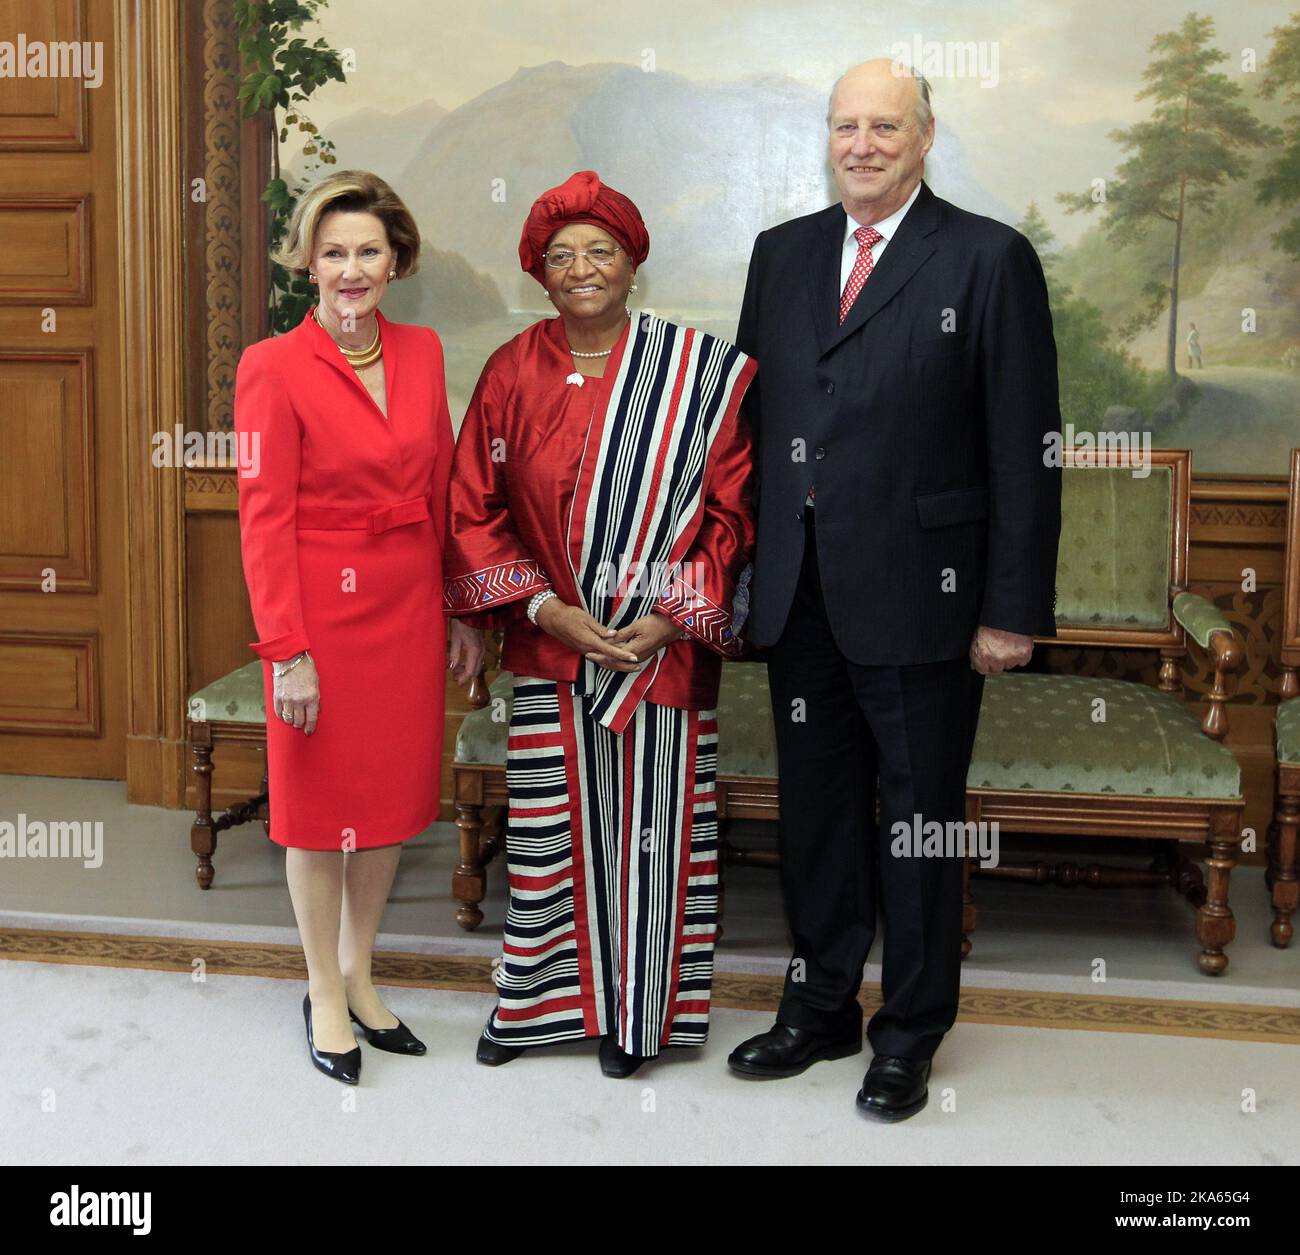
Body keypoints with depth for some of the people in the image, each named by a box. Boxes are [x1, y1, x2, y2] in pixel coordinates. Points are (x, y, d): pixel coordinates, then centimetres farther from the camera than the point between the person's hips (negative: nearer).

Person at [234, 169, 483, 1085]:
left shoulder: (423, 353, 5)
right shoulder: (274, 367, -10)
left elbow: (441, 492, 10)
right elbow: (265, 521, -12)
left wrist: (461, 613, 9)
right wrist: (287, 651, -15)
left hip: (411, 608, 5)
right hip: (325, 611, -5)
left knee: (395, 797, 13)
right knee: (321, 804, 8)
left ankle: (359, 975, 32)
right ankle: (326, 997, 26)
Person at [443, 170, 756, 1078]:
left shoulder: (702, 373, -3)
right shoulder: (513, 373, 2)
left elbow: (730, 510, -3)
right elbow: (473, 509, 2)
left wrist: (673, 617, -12)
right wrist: (548, 608, -9)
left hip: (665, 647, -1)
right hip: (549, 642, 2)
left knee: (651, 827, 6)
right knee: (551, 827, 9)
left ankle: (639, 1014, 24)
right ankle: (544, 1001, 28)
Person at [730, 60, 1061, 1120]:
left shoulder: (990, 259, -5)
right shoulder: (782, 253, 10)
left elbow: (1024, 451, -8)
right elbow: (751, 414, 11)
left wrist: (1014, 608, -12)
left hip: (920, 594, -4)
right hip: (799, 589, 5)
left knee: (921, 818, 8)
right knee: (817, 810, 16)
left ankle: (910, 1035, 26)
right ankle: (820, 1010, 33)